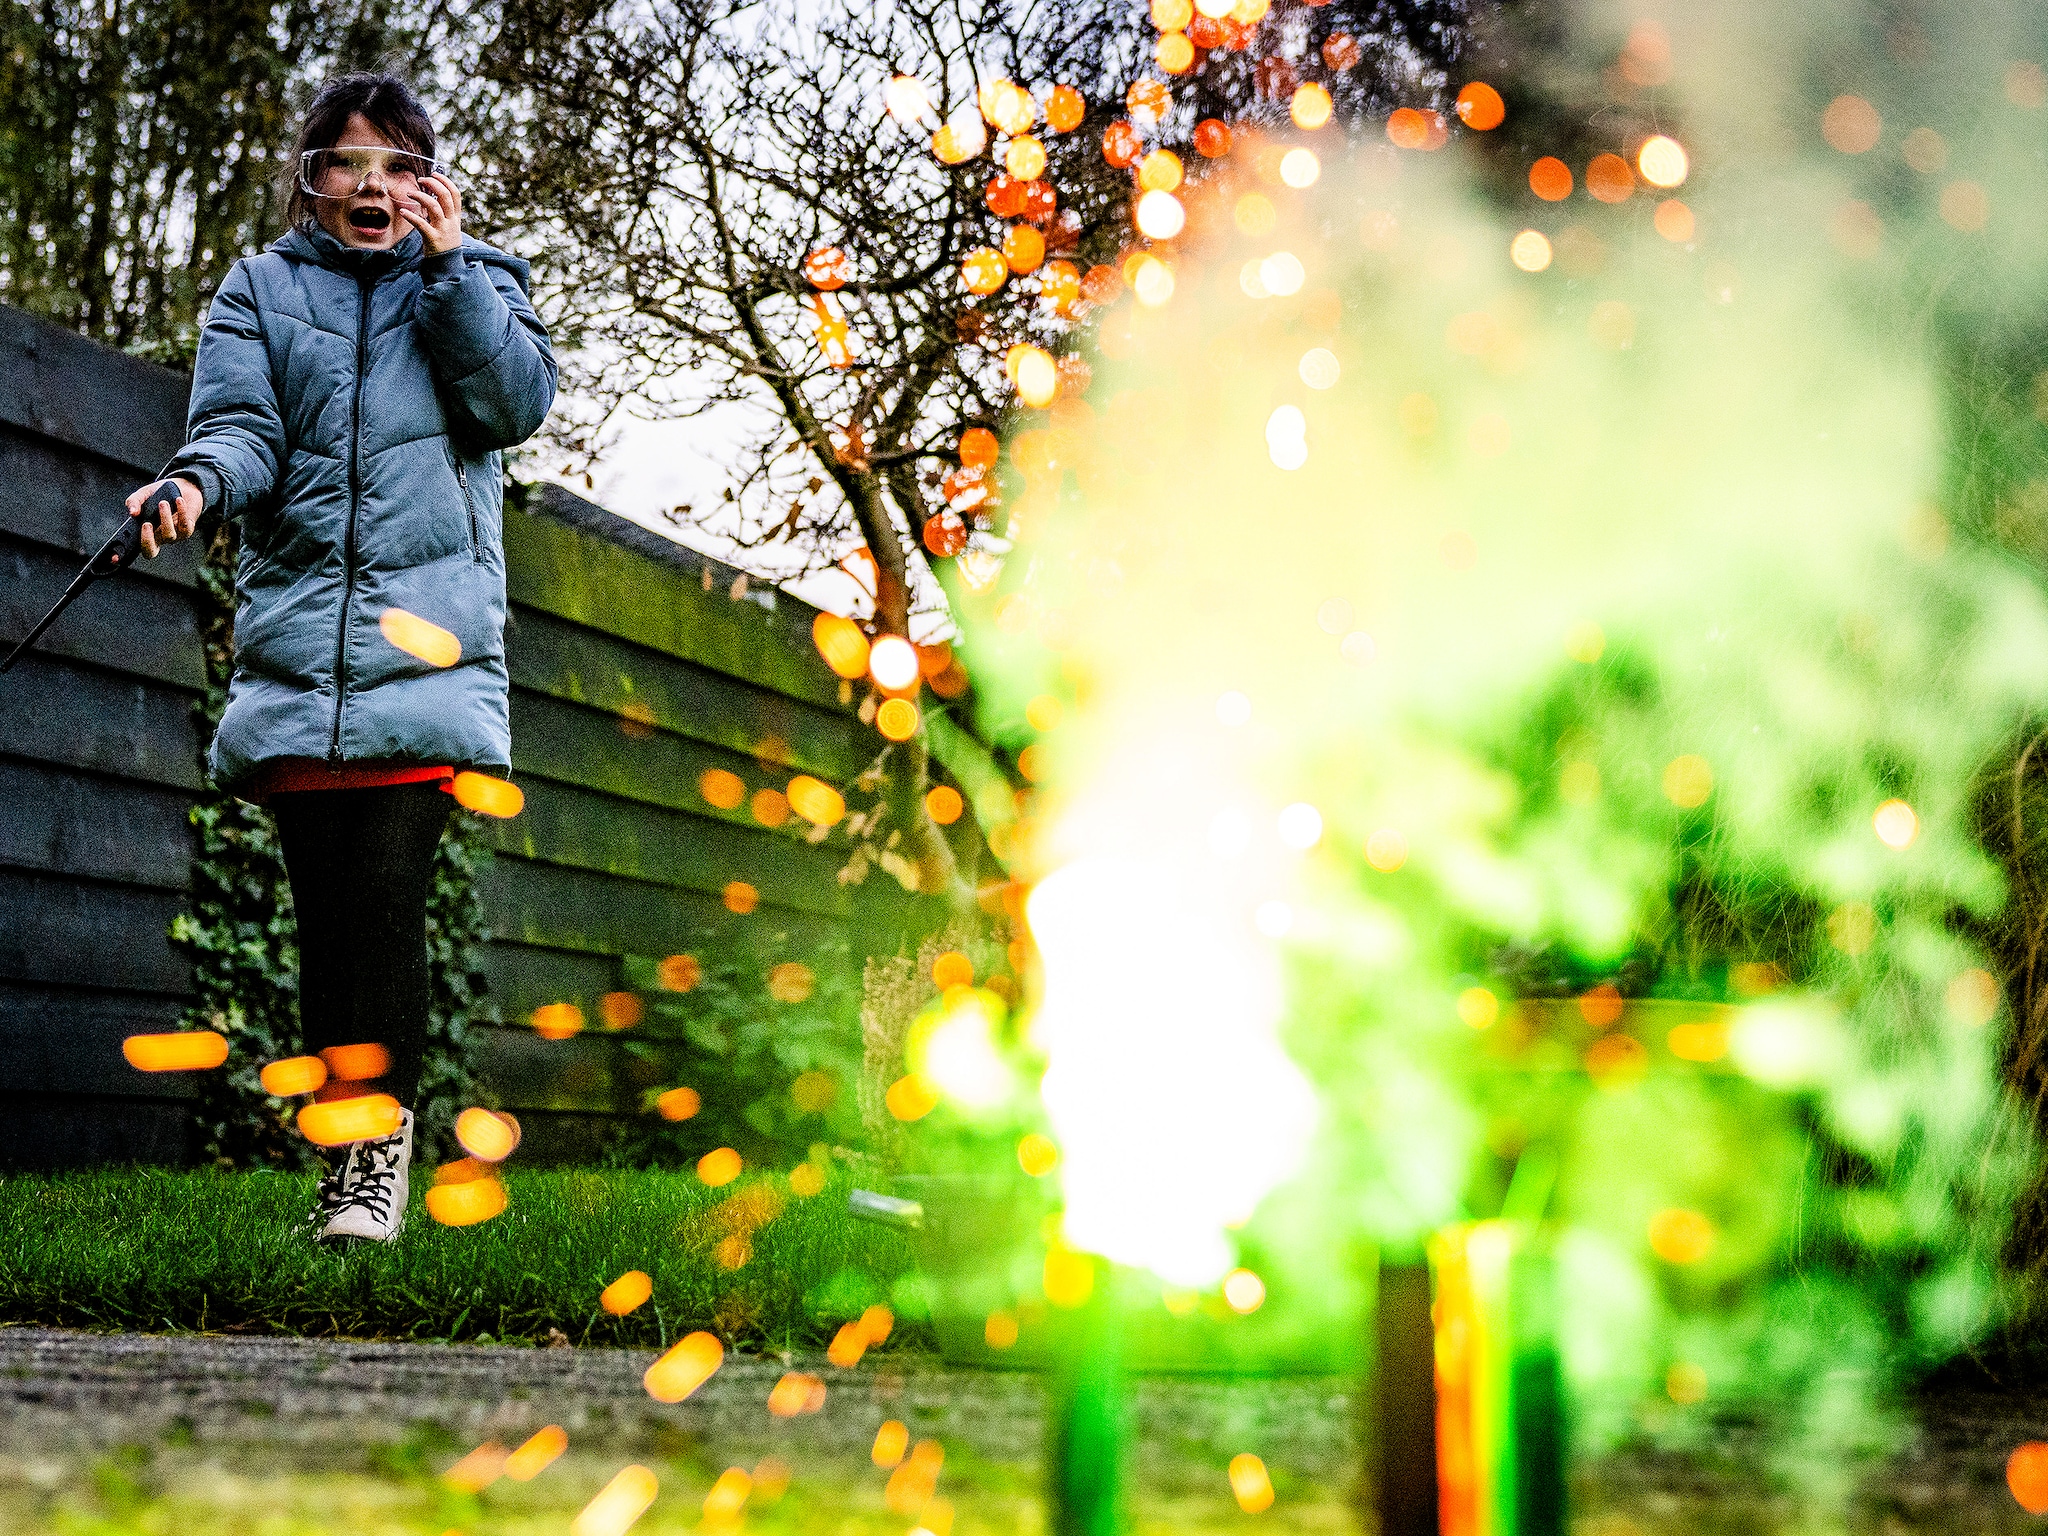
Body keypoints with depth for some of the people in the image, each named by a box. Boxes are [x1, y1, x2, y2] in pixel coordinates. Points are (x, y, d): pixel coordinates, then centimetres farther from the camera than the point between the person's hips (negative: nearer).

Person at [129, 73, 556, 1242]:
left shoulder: (476, 278, 16)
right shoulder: (262, 289, 16)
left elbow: (520, 402, 0)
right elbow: (241, 424, 3)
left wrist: (447, 264, -3)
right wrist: (202, 480, -20)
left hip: (429, 638, -2)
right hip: (296, 639, 2)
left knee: (386, 893, -14)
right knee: (327, 907, 1)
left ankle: (377, 1150, -10)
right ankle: (339, 1146, 9)